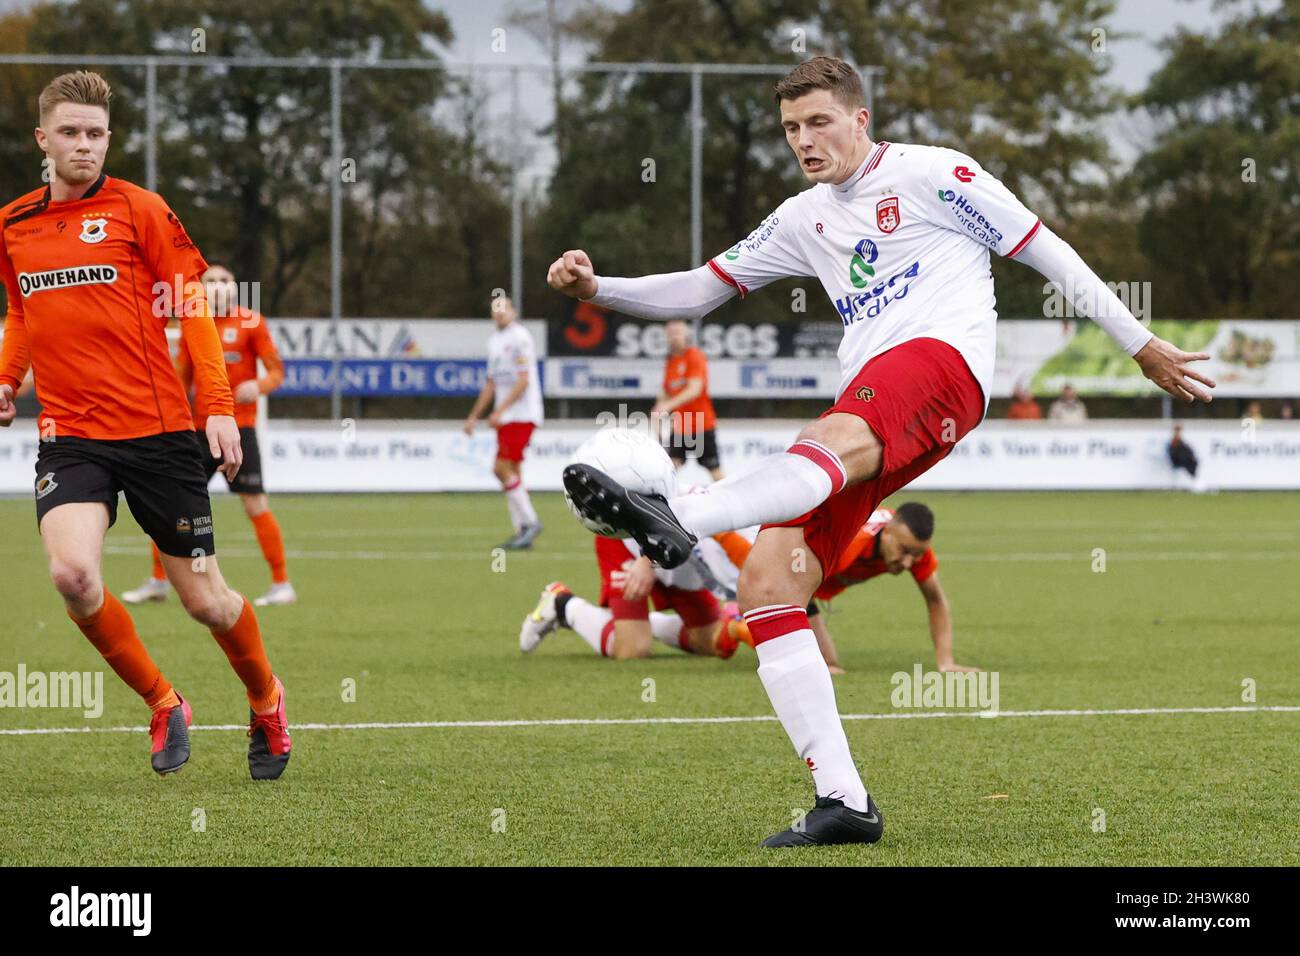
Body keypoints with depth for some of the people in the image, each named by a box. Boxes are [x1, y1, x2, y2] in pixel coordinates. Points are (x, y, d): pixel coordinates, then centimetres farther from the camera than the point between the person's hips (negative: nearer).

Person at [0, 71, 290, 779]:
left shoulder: (138, 209, -2)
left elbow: (193, 308, -1)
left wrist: (219, 408, -9)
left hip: (157, 431, -2)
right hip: (69, 436, 2)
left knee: (205, 601, 3)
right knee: (73, 573, -24)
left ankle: (267, 701, 34)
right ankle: (162, 705, -1)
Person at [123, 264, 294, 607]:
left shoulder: (250, 322, -2)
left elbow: (277, 371, -3)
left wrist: (258, 386, -24)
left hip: (238, 427, -5)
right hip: (201, 426, 5)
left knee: (256, 506, -9)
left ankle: (281, 584, 0)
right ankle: (158, 582, 16)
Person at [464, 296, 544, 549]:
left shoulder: (519, 337, -9)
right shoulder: (495, 341, 17)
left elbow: (523, 380, -16)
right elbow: (491, 384, 24)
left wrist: (500, 410, -21)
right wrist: (474, 416, 23)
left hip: (522, 413, -9)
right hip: (506, 416, 9)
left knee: (503, 468, -14)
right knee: (510, 471, 6)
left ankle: (529, 522, -9)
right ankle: (524, 530, 8)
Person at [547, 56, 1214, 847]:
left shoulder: (931, 174, 10)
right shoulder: (805, 219, 28)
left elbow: (1046, 252, 12)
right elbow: (702, 289, 28)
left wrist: (1142, 345, 11)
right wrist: (598, 289, 12)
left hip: (941, 355, -8)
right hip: (864, 414, 8)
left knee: (836, 441, -41)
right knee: (767, 584, -10)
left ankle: (677, 521, -73)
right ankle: (844, 803, -12)